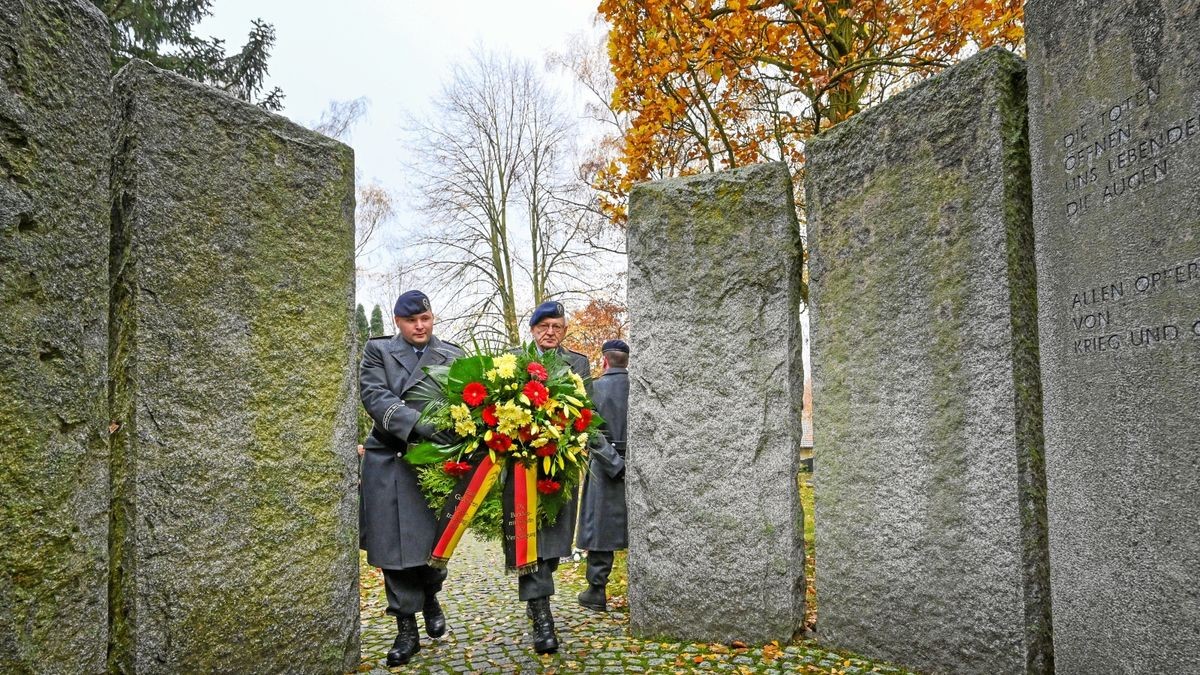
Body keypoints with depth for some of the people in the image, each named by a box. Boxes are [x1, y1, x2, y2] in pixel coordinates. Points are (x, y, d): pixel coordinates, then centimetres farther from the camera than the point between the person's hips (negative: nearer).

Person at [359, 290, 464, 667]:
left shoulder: (452, 356, 9)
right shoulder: (378, 351, 6)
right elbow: (375, 397, -8)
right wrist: (418, 423, -23)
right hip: (390, 463, 0)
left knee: (436, 541, 4)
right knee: (395, 545, 1)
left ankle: (430, 598, 35)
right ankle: (407, 629, 13)